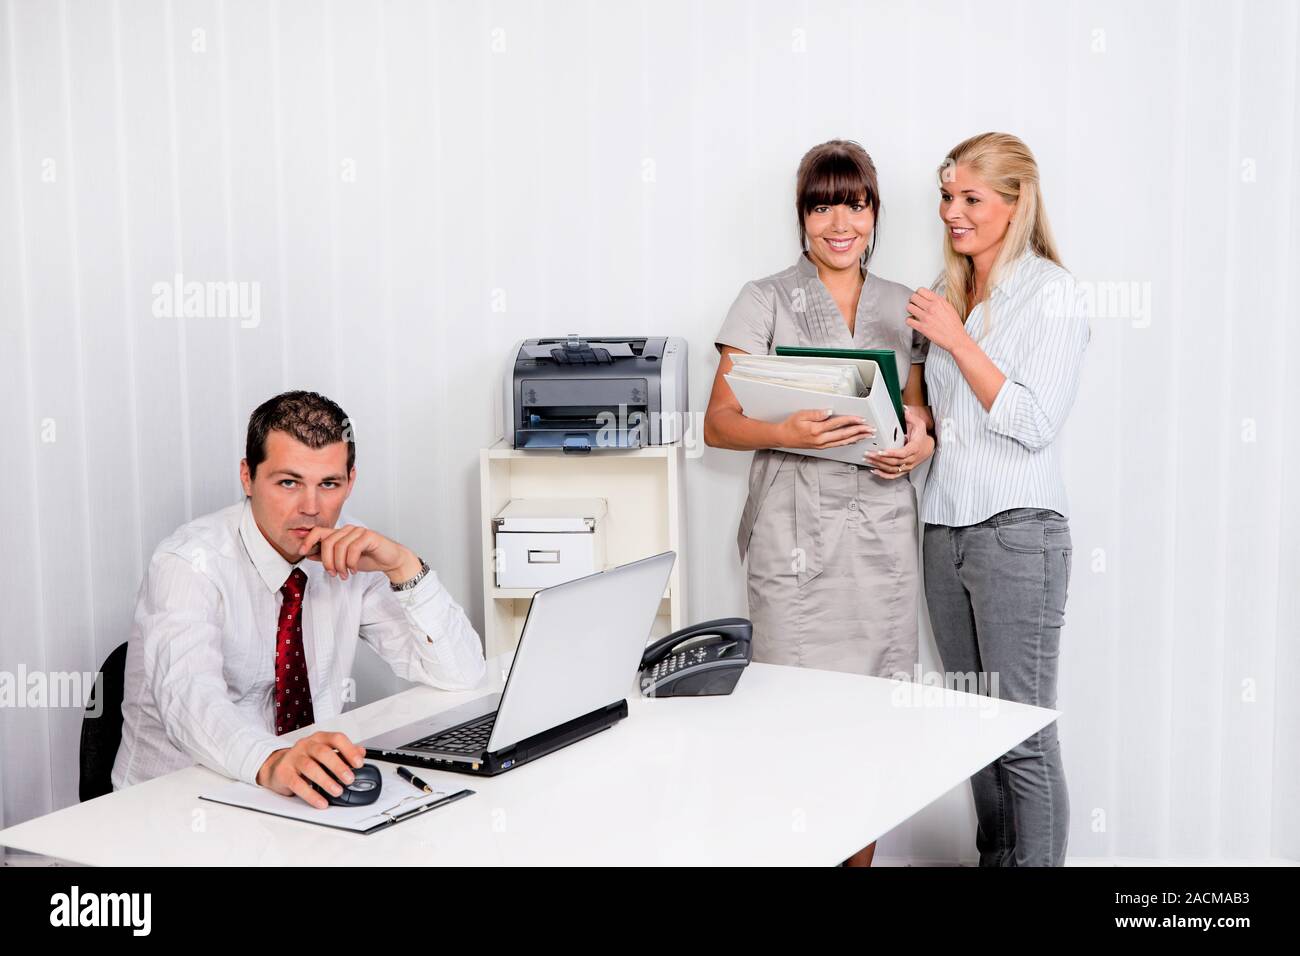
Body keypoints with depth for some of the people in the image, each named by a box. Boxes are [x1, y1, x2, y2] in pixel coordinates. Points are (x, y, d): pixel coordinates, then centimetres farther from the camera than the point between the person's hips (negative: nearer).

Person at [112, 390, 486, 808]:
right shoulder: (190, 563, -14)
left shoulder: (348, 555, -1)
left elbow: (461, 674, -4)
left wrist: (403, 567, -17)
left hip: (309, 792, 3)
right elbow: (191, 698, -32)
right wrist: (270, 763, -51)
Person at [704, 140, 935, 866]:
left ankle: (862, 854, 18)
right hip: (797, 533, -3)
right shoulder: (766, 301, 2)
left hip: (883, 530, 4)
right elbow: (719, 424, -2)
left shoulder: (902, 306, 13)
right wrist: (788, 432, -20)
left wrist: (923, 443, -3)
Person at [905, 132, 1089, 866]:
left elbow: (1034, 422, -14)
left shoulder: (1052, 294, -6)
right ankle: (993, 858, 22)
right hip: (945, 526, 7)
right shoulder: (950, 293, 15)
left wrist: (958, 341, -13)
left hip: (1017, 530, -7)